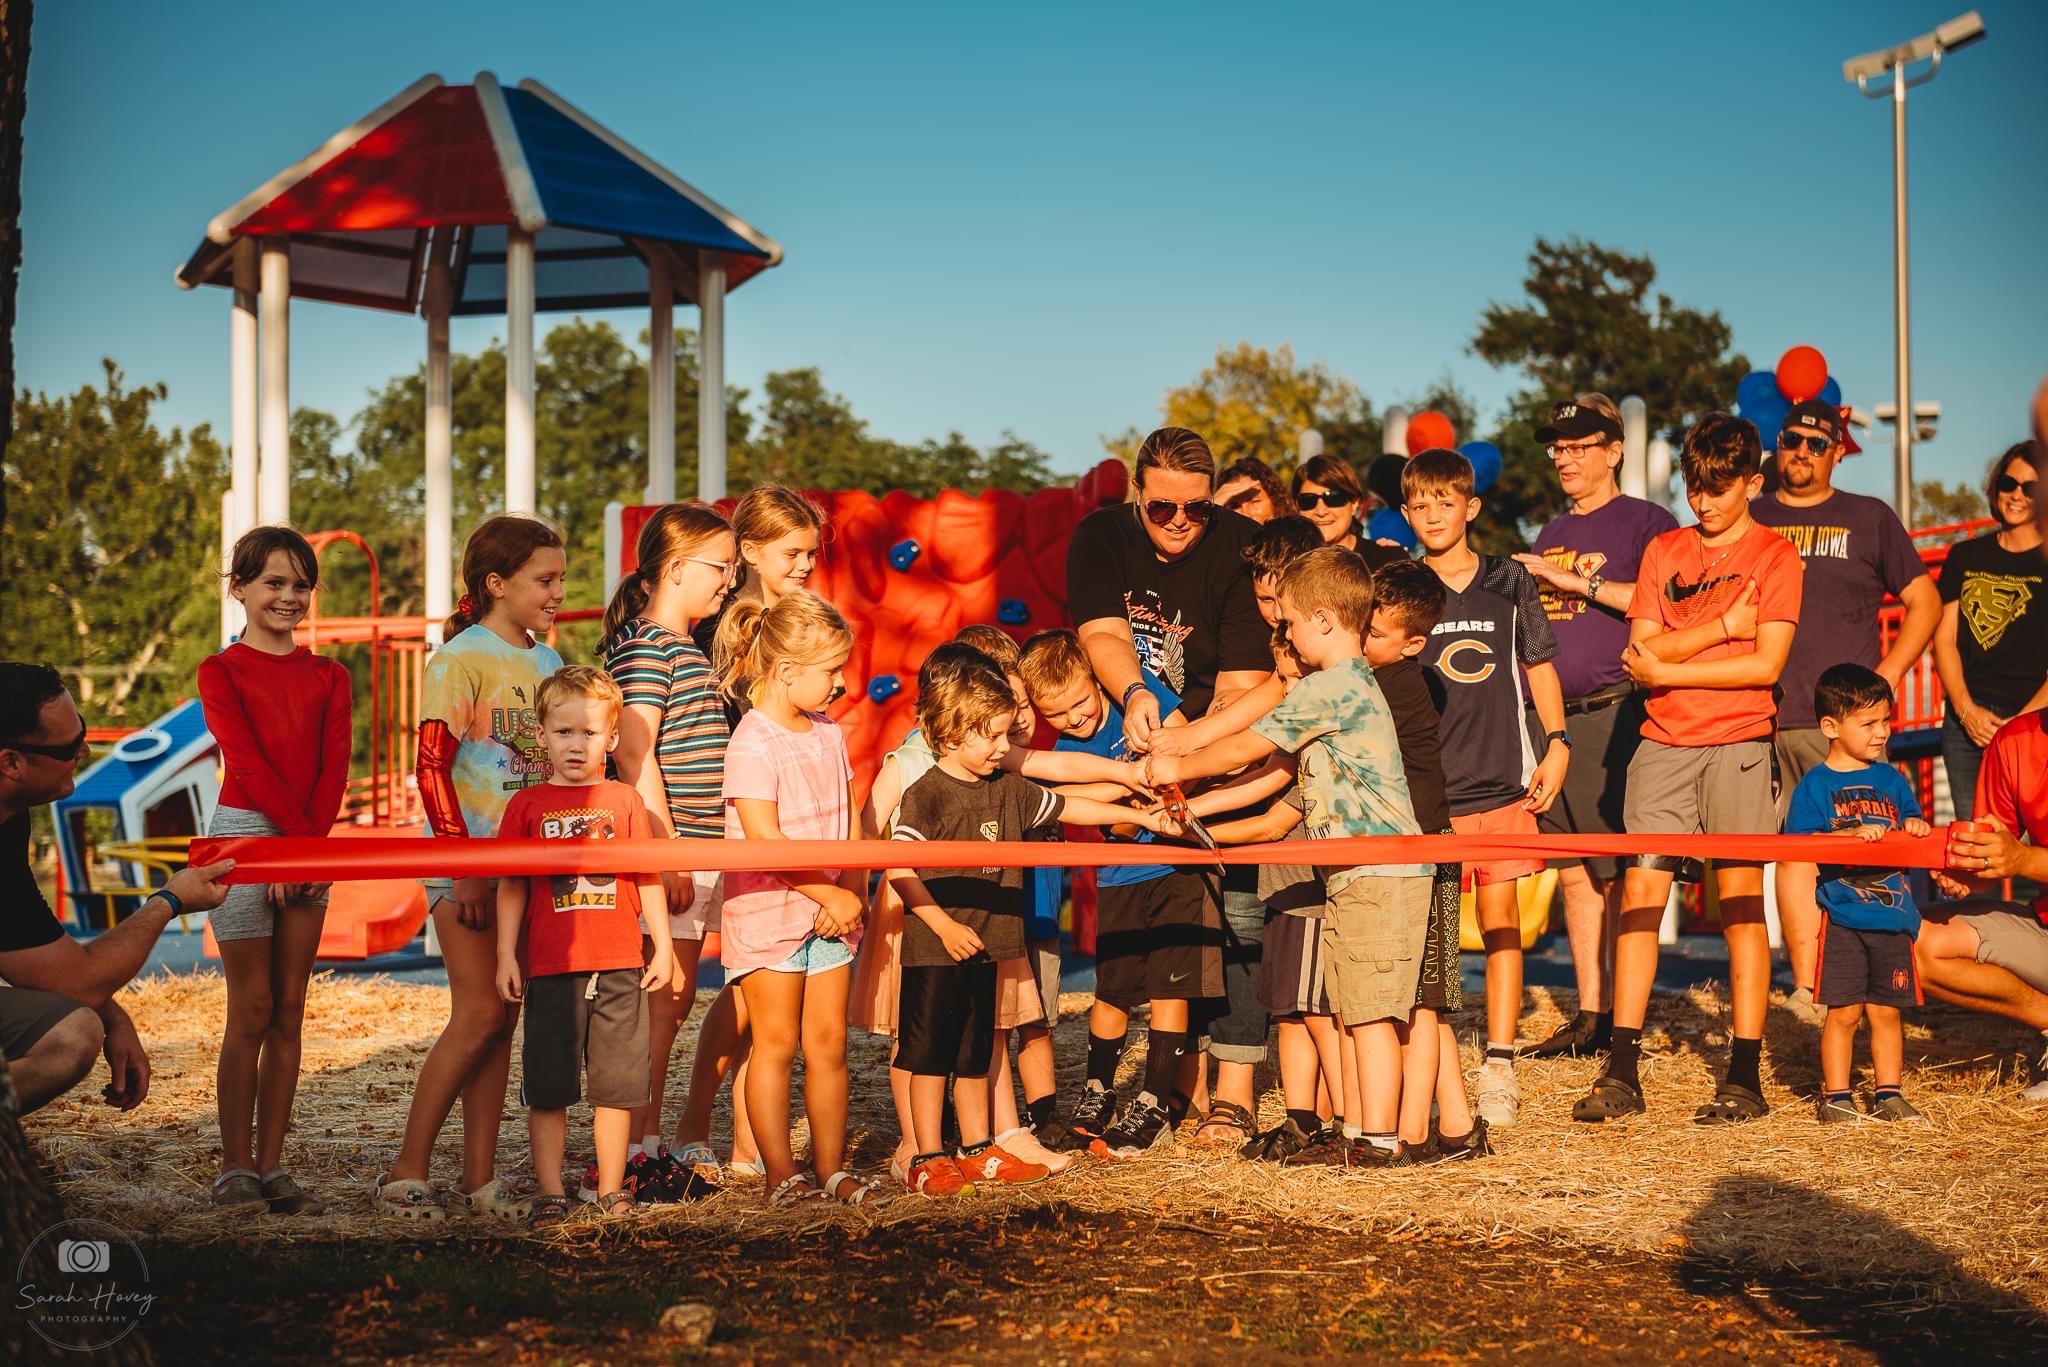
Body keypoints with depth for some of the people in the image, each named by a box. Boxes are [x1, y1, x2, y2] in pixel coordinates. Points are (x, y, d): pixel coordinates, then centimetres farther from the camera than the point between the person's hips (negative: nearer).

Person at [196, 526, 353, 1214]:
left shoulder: (328, 677, 13)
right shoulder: (221, 671, 1)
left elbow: (334, 768, 3)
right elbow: (248, 764, -8)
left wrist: (310, 846, -10)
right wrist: (300, 836, -13)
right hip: (244, 831, -4)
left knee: (289, 1014, 3)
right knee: (253, 1010, -5)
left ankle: (271, 1167, 7)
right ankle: (235, 1167, 1)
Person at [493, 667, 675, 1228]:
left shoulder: (624, 800, 7)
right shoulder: (528, 804, 4)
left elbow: (647, 877, 10)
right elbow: (512, 885, 5)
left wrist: (663, 945, 6)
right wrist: (506, 956, 0)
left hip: (619, 968, 1)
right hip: (550, 968, -1)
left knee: (617, 1086, 5)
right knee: (547, 1090, 2)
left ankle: (611, 1191, 16)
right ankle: (550, 1195, 10)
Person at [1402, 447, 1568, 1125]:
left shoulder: (1510, 583, 8)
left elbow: (1539, 666, 15)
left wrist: (1557, 744, 4)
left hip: (1501, 782, 1)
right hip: (1425, 788, -1)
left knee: (1501, 916, 0)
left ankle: (1499, 1069, 5)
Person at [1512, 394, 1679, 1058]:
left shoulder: (1646, 522, 1)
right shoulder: (1549, 536, 21)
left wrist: (1576, 581, -13)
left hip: (1613, 715, -7)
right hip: (1549, 717, 7)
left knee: (1614, 875, -7)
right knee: (1573, 873, 7)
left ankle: (1623, 1019, -3)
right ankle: (1589, 1016, 11)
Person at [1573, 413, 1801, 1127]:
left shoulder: (1774, 554, 3)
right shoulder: (1664, 550, 14)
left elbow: (1766, 665, -8)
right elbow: (1643, 650, 4)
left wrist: (1668, 668, -7)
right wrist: (1723, 626, -7)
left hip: (1738, 742, -3)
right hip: (1663, 741, 3)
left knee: (1741, 900, -2)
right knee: (1640, 890, -4)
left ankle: (1745, 1075, 3)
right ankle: (1622, 1071, -3)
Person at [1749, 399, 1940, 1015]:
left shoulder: (1869, 518, 11)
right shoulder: (1749, 521, 14)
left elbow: (1924, 602, 12)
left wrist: (1886, 677, 1)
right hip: (1770, 720, 2)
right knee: (1793, 849, 0)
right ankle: (1806, 990, 2)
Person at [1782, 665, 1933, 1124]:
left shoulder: (1890, 780, 12)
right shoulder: (1815, 785, -1)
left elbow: (1911, 820, 20)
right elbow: (1800, 843, -9)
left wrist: (1916, 827, -3)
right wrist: (1851, 835, -22)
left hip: (1893, 915, 4)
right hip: (1842, 917, -4)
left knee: (1886, 1010, 8)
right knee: (1843, 1011, -2)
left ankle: (1888, 1093, 16)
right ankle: (1835, 1096, 5)